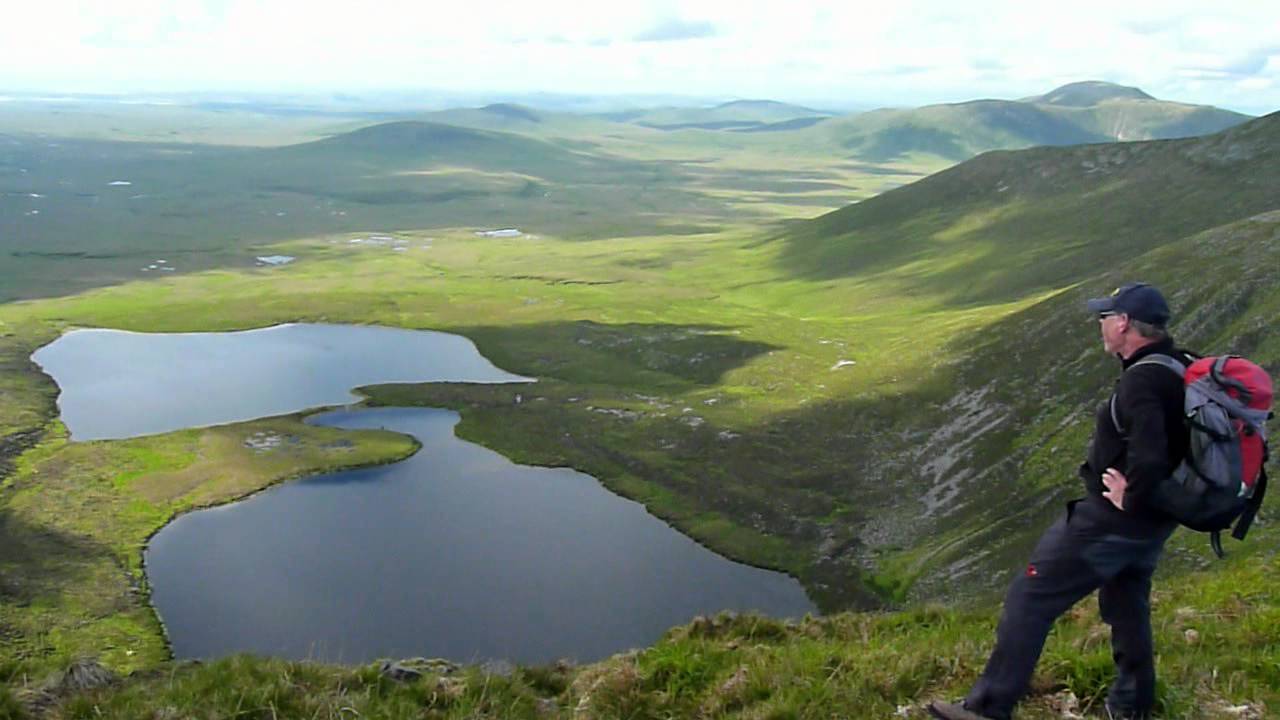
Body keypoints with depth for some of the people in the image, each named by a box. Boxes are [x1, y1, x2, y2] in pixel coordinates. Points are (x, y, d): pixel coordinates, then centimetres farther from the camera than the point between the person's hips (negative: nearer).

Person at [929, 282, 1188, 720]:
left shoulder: (1142, 380, -25)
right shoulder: (1184, 369, 4)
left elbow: (1150, 459, -39)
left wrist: (1130, 499, -21)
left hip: (1111, 519, -9)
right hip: (1152, 525, 9)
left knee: (1030, 599, -1)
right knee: (1128, 609, 25)